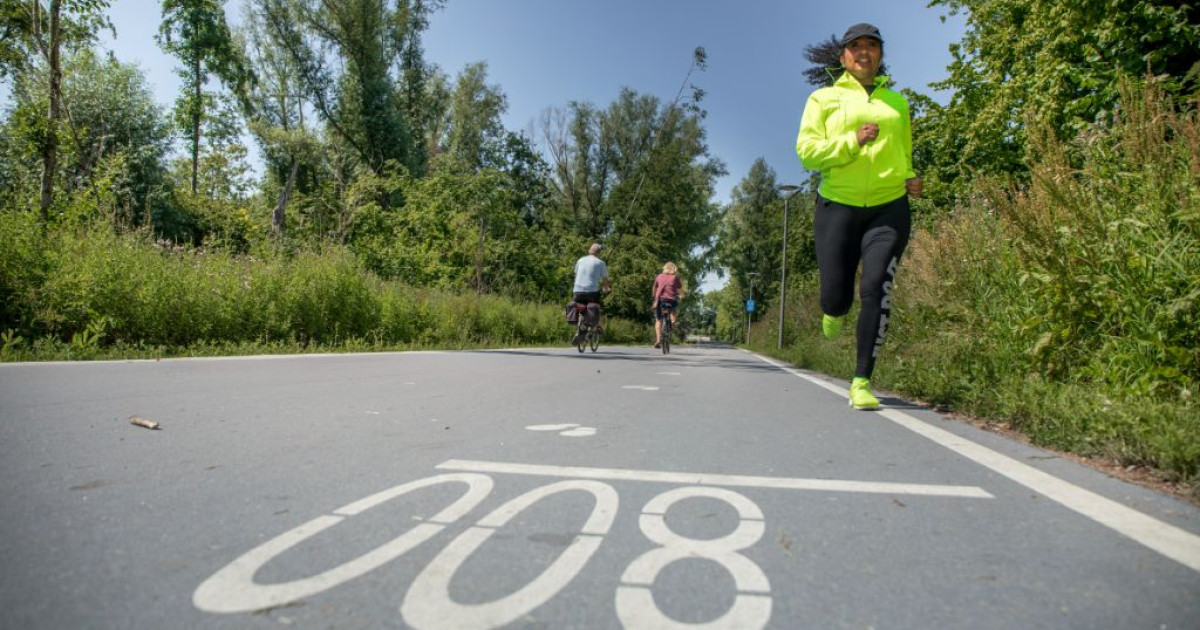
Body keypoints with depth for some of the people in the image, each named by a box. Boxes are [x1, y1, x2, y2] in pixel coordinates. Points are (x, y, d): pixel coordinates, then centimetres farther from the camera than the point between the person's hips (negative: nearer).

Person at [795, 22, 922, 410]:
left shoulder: (897, 102, 19)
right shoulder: (824, 98, 8)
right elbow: (807, 152, -5)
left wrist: (910, 178, 10)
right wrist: (853, 141, -19)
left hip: (889, 208, 2)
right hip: (838, 206, -2)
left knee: (876, 290, -14)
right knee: (836, 296, -3)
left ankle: (862, 381, -6)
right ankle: (833, 311, 38)